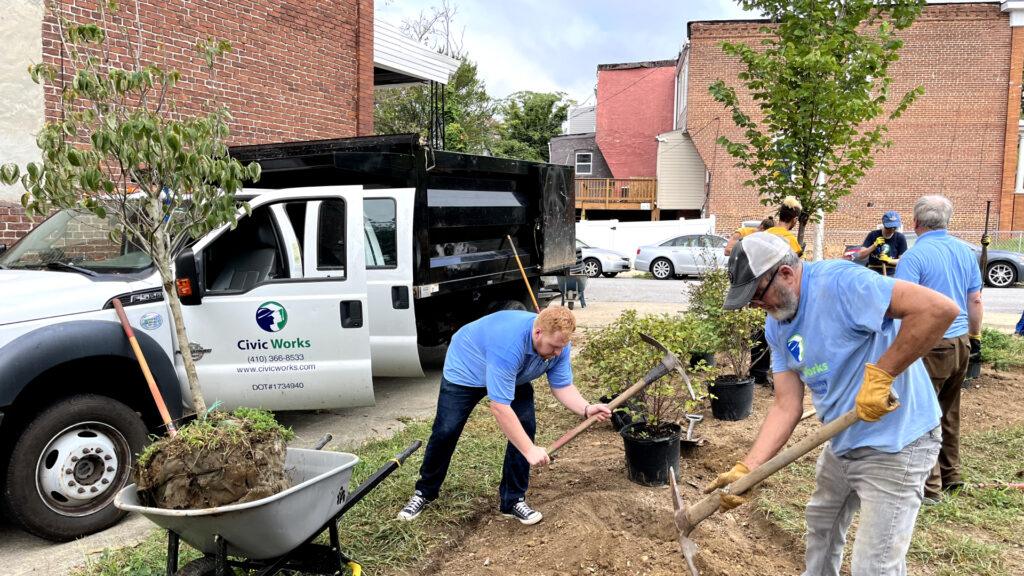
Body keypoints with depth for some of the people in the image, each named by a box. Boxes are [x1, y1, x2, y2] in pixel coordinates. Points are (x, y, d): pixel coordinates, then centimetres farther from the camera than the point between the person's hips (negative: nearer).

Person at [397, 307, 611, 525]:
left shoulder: (558, 343, -25)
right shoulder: (508, 344, -46)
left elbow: (562, 386, -14)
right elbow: (500, 407, -44)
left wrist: (586, 409, -34)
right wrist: (530, 450, -41)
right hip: (465, 370, -5)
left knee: (525, 426, -11)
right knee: (445, 431, -5)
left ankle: (513, 499, 2)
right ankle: (424, 492, 20)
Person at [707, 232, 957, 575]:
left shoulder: (840, 282, -25)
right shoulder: (777, 327, 1)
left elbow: (940, 308, -32)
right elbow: (787, 407, -3)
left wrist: (879, 375, -31)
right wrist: (745, 469, -12)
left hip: (895, 443, -8)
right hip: (841, 442, 8)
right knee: (821, 524, 27)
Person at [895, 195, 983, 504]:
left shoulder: (914, 256, -15)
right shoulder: (966, 251, 8)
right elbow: (975, 299, 14)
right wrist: (975, 335, 25)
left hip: (930, 345, -8)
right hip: (961, 342, 8)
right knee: (949, 414, 20)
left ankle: (929, 487, 1)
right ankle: (951, 475, 32)